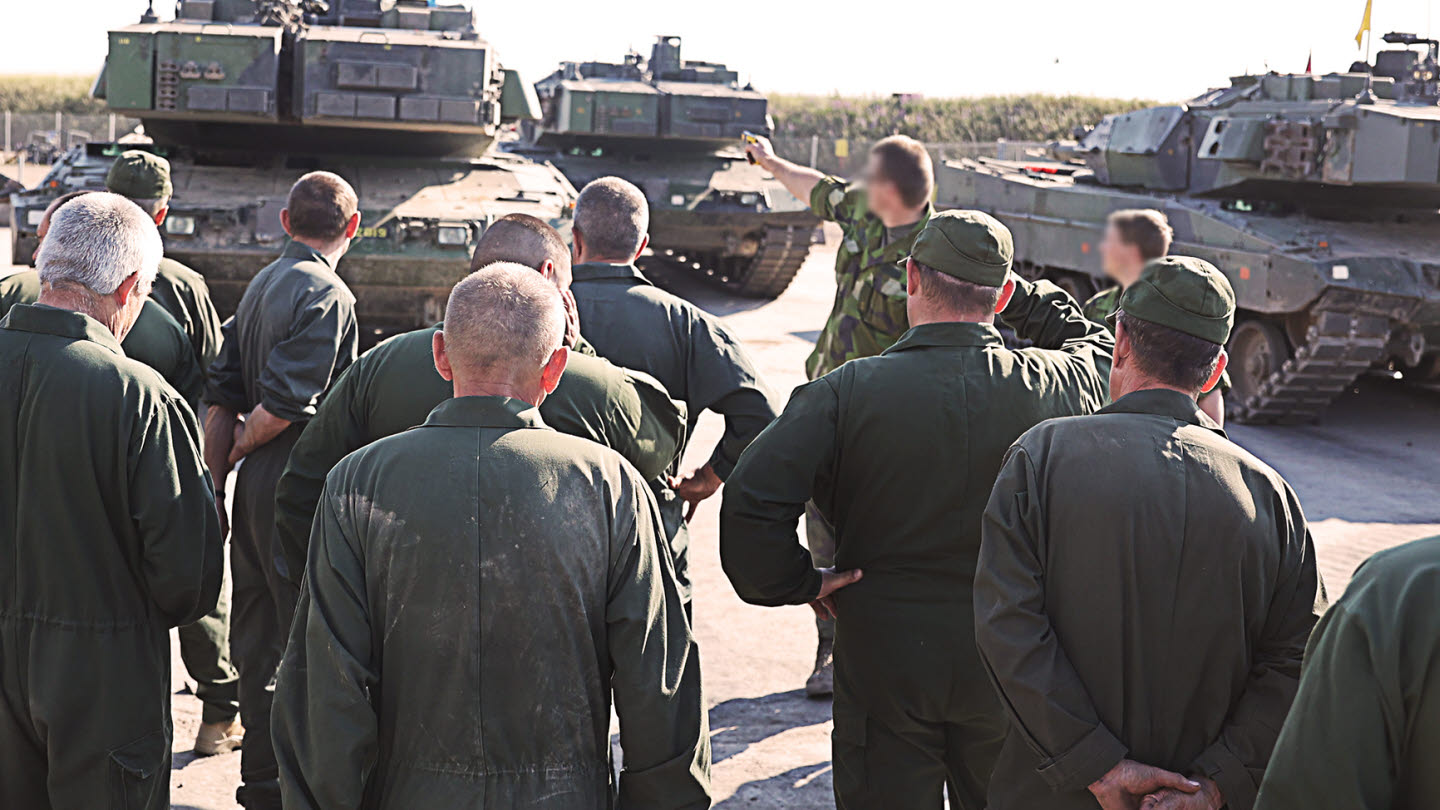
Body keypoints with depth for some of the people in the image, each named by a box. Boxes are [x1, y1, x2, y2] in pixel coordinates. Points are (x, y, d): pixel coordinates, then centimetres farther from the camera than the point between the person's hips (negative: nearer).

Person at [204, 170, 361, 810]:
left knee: (257, 637, 15)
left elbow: (222, 394, 10)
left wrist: (215, 476, 11)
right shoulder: (327, 295, -14)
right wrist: (236, 450, -4)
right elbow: (285, 403, -22)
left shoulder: (261, 285, 12)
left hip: (258, 487, 9)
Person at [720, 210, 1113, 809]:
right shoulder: (1053, 387, -8)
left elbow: (751, 502, -23)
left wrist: (798, 584, -8)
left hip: (885, 658, -2)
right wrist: (1021, 294, 17)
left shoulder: (847, 391, -15)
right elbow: (1096, 346, 18)